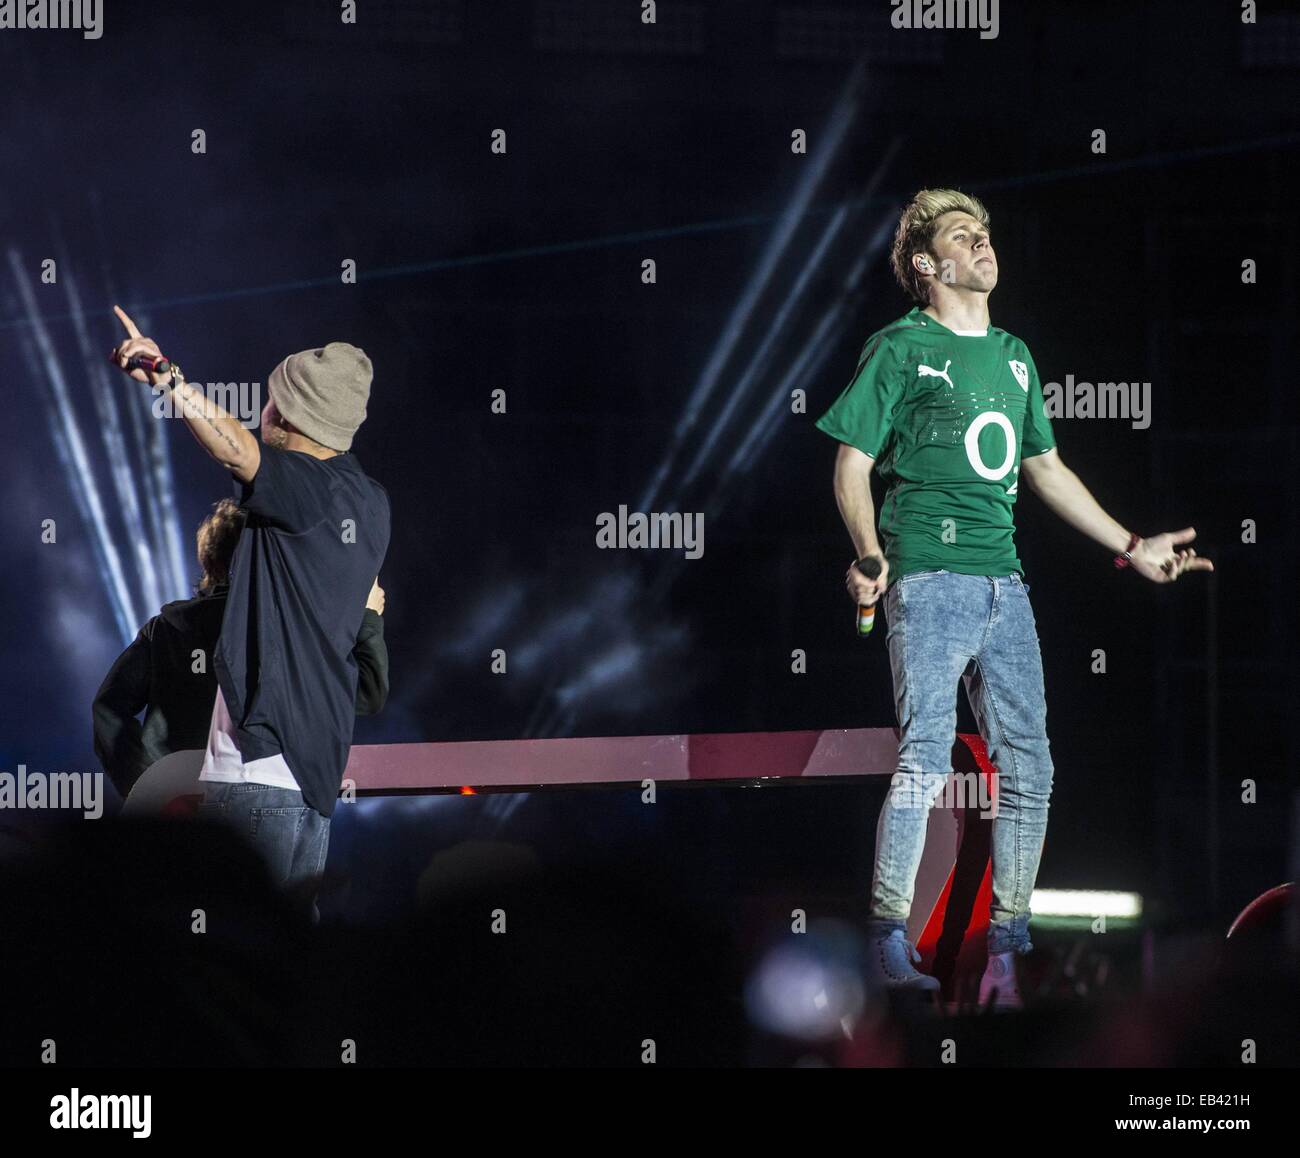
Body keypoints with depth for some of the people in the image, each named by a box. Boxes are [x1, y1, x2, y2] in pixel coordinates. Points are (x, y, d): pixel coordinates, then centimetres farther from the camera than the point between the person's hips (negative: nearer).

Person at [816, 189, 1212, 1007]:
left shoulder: (1014, 356, 20)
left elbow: (1045, 468, 28)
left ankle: (1009, 949, 10)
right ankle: (890, 942, -9)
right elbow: (853, 465, -3)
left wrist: (1129, 547, 27)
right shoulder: (901, 349, 1)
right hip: (929, 577, -7)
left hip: (1004, 582, 7)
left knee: (1029, 770, 3)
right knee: (926, 760, -15)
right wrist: (870, 556, -20)